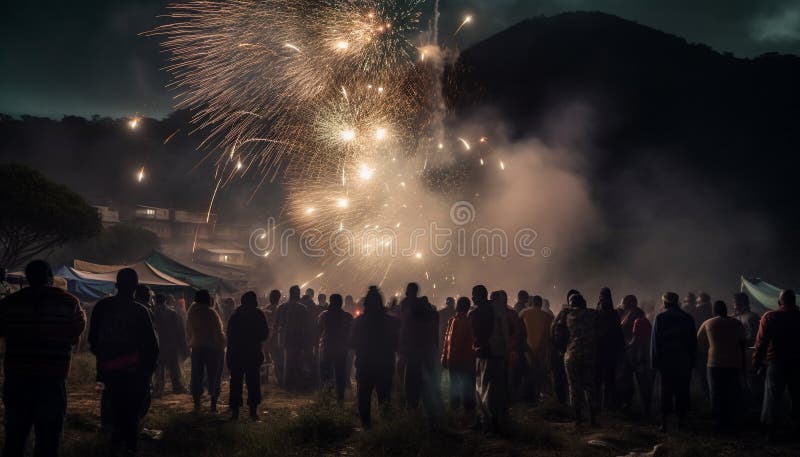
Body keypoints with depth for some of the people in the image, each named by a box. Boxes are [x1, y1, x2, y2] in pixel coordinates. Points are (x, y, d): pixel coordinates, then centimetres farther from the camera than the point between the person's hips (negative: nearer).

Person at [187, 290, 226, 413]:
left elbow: (188, 333, 10)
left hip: (197, 348, 4)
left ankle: (196, 405, 11)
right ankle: (213, 406, 1)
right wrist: (222, 345, 0)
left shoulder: (192, 313, 2)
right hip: (213, 348, -4)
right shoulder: (211, 312, -13)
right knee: (214, 377, 2)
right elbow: (219, 332, -12)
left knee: (197, 376, 10)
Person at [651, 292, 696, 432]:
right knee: (682, 390, 7)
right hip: (685, 361, 2)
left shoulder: (660, 318, -3)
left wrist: (655, 361, -1)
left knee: (666, 391, 1)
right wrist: (693, 361, 9)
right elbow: (693, 341, 5)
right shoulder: (688, 318, 4)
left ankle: (664, 422, -2)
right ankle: (681, 420, 9)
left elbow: (655, 341, -5)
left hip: (666, 360, -1)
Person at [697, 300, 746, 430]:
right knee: (732, 393, 7)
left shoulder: (707, 324, 3)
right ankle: (731, 420, 9)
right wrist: (743, 362, 12)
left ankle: (719, 421, 4)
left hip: (715, 363, -1)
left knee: (717, 393, 4)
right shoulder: (736, 323, 5)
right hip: (734, 362, 1)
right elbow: (742, 344, 6)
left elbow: (699, 342, 11)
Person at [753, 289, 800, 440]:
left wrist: (757, 360, -4)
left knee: (773, 395, 4)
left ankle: (770, 429, 4)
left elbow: (761, 341, -12)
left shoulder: (769, 317, -8)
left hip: (776, 361, -2)